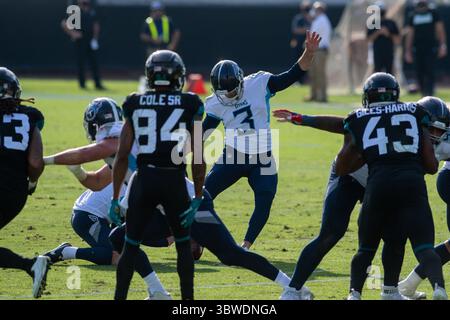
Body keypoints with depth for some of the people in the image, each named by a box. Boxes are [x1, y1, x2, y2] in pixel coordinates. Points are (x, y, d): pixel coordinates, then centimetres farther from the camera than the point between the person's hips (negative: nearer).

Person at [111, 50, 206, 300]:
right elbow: (199, 159, -2)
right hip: (175, 182, -1)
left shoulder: (135, 105, 6)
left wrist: (115, 198, 8)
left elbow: (122, 156, 4)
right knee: (183, 244, 18)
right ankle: (188, 298, 18)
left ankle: (120, 297, 8)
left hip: (144, 181, 1)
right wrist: (198, 198, 4)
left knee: (131, 246, 12)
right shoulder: (190, 106, 1)